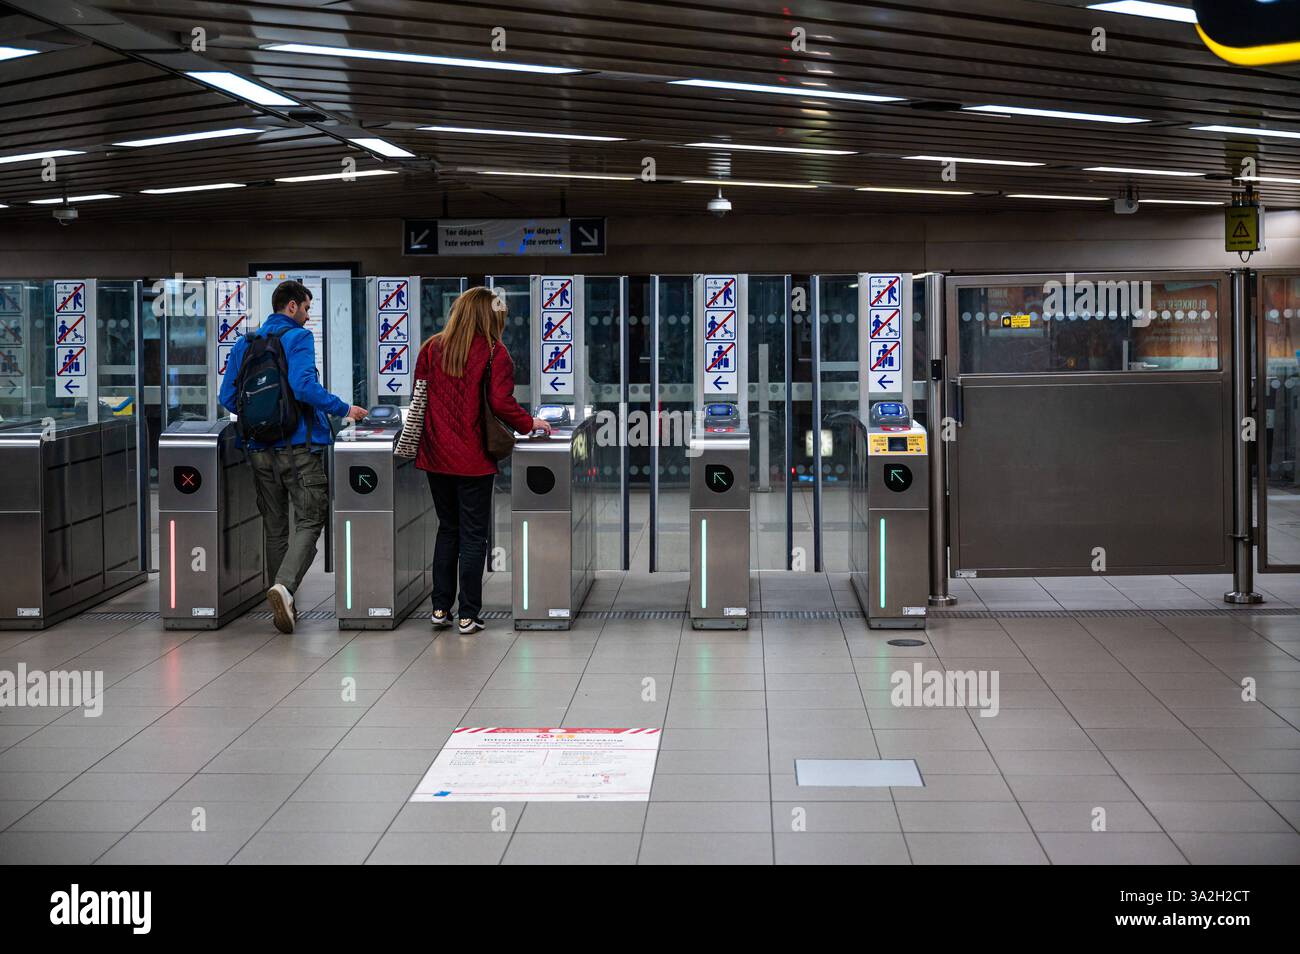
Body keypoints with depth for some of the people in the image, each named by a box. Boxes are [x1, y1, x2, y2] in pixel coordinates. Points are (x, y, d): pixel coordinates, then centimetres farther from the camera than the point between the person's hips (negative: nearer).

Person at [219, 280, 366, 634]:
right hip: (299, 445, -6)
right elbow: (304, 387, -21)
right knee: (310, 520, -3)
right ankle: (285, 587, -24)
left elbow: (227, 398, 11)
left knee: (274, 525, 13)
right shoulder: (298, 337, -6)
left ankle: (283, 603, 16)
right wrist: (344, 409, -11)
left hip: (259, 448, 6)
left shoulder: (245, 343, 12)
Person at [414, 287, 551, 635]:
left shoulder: (431, 349, 4)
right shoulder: (494, 352, -9)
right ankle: (468, 616, 4)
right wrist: (530, 423, 0)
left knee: (447, 529, 16)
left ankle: (441, 608, 16)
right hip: (473, 460, -4)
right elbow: (502, 403, -15)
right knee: (473, 535, 3)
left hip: (436, 456, 4)